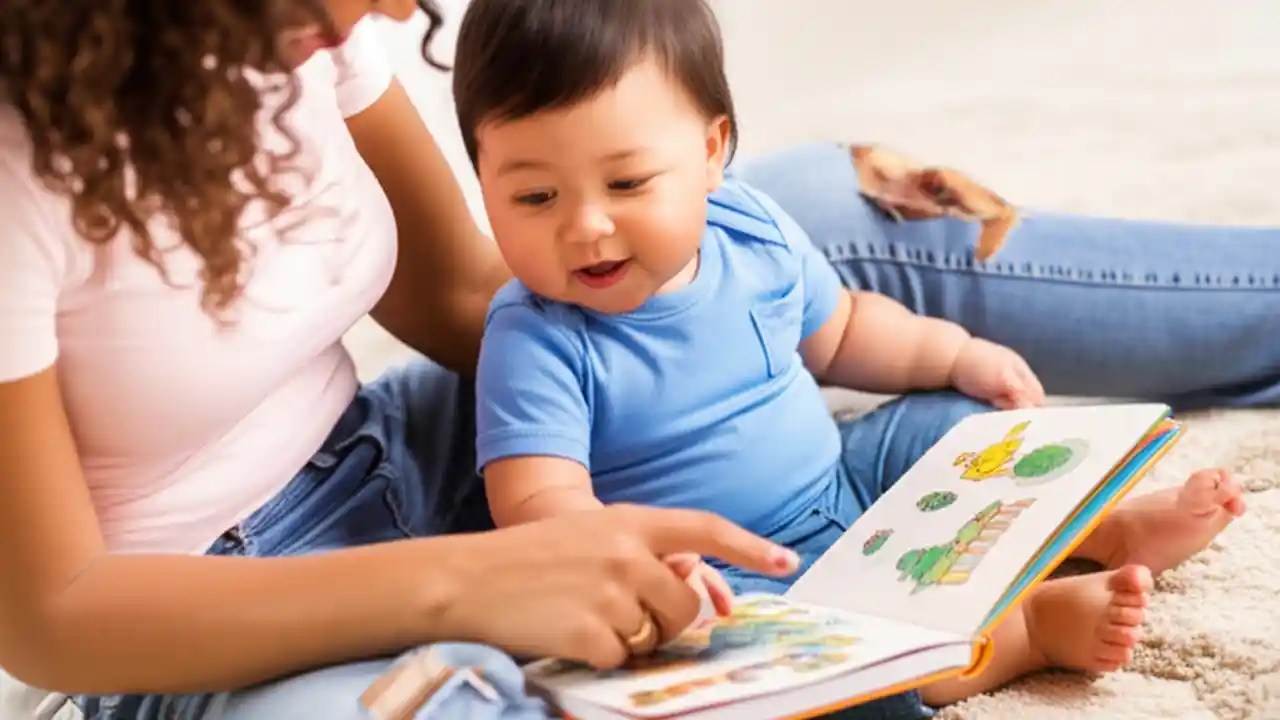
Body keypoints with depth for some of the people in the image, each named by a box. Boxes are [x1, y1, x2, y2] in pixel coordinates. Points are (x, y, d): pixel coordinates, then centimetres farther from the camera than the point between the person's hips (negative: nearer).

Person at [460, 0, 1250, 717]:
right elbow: (539, 505, -33)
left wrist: (958, 355, 7)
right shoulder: (536, 342, -23)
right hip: (727, 579, -7)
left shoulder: (754, 229, -4)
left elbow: (837, 332, 16)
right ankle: (1031, 621, -29)